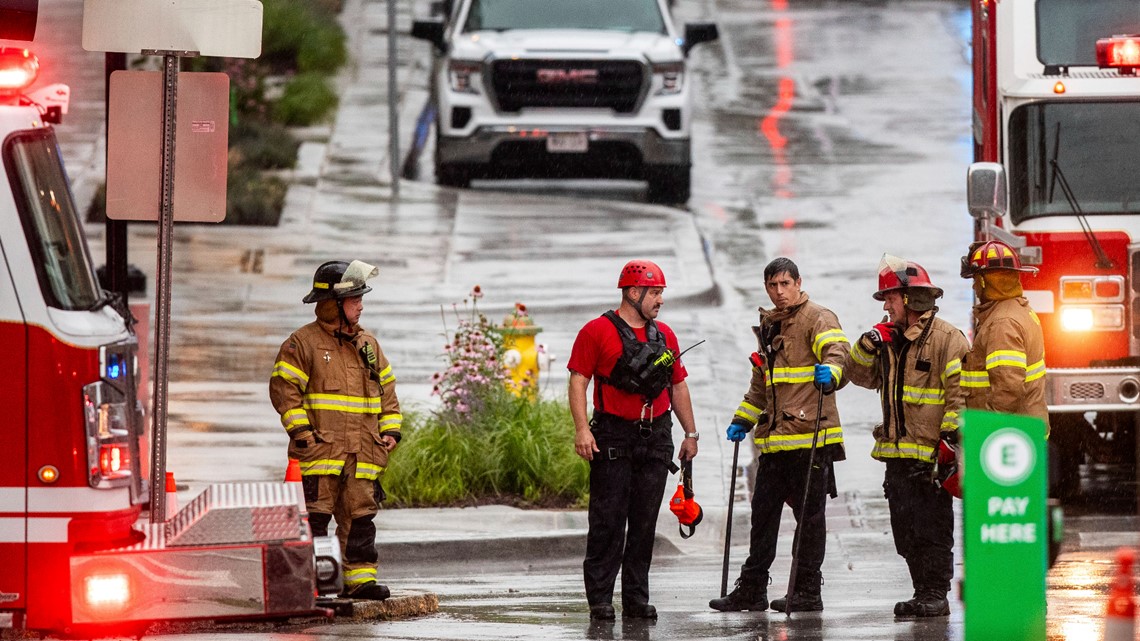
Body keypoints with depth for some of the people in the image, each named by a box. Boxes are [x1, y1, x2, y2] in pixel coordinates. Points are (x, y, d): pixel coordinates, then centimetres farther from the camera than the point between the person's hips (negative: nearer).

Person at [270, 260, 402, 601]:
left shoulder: (368, 344, 17)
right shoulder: (303, 343, -2)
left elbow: (386, 390, 23)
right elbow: (284, 387, -5)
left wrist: (390, 430, 11)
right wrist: (300, 429, -14)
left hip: (362, 453, 6)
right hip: (320, 449, -6)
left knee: (360, 514, 4)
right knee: (315, 514, -6)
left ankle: (360, 577, 7)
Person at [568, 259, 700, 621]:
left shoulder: (664, 335, 14)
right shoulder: (598, 331, -3)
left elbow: (678, 385, 21)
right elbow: (578, 380, -7)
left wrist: (690, 433, 18)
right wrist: (582, 429, -16)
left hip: (656, 438, 5)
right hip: (613, 438, -5)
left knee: (645, 523, 5)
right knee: (608, 521, -6)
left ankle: (637, 599, 10)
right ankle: (600, 599, -2)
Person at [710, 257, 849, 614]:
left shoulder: (818, 319, -4)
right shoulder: (769, 327, 21)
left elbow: (836, 351, -24)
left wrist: (830, 372, -45)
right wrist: (743, 420, 25)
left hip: (810, 437, -8)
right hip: (775, 438, 8)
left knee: (809, 515, -2)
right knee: (763, 513, 11)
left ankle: (808, 591, 3)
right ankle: (751, 590, 16)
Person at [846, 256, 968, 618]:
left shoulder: (946, 339, -7)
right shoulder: (891, 340, 16)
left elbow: (961, 391, -12)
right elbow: (862, 377, 22)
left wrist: (952, 434, -19)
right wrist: (867, 347, 4)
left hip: (930, 456, -8)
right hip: (898, 454, 8)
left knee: (932, 531, -6)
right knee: (906, 534, 9)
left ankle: (936, 597, -3)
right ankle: (922, 594, 15)